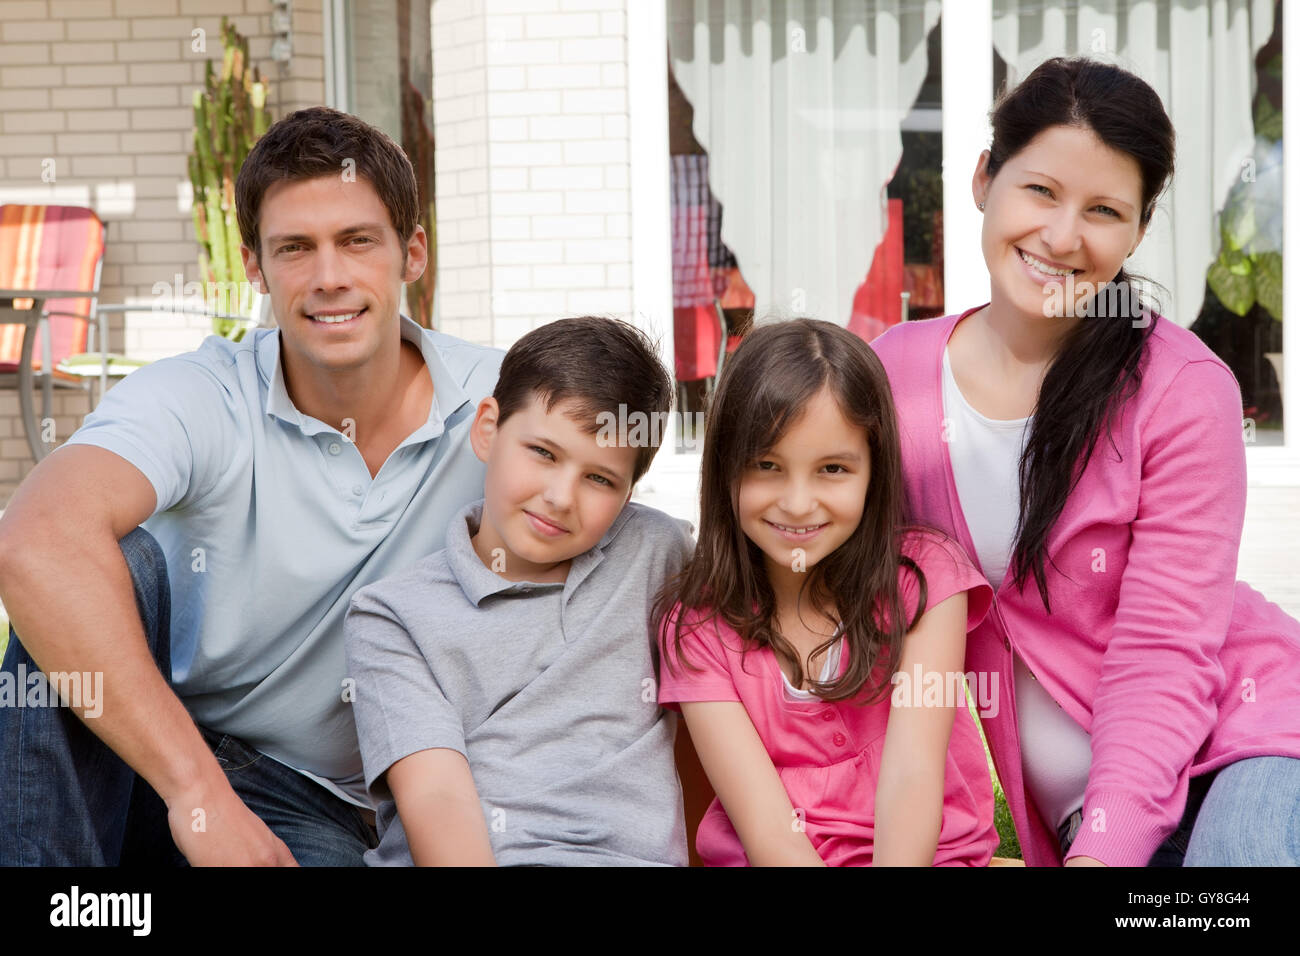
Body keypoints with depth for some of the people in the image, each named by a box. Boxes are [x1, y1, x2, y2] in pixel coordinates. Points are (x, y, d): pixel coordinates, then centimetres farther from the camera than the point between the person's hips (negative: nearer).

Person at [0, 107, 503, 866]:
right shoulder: (199, 401, -14)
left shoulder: (499, 405, -6)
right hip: (150, 770, 1)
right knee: (118, 566, -28)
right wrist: (200, 793, -39)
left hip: (327, 811, 0)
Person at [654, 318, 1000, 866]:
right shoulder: (697, 625, 0)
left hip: (924, 853, 1)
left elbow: (912, 777, -14)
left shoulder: (924, 578, -1)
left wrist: (899, 861, -33)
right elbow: (767, 830, -11)